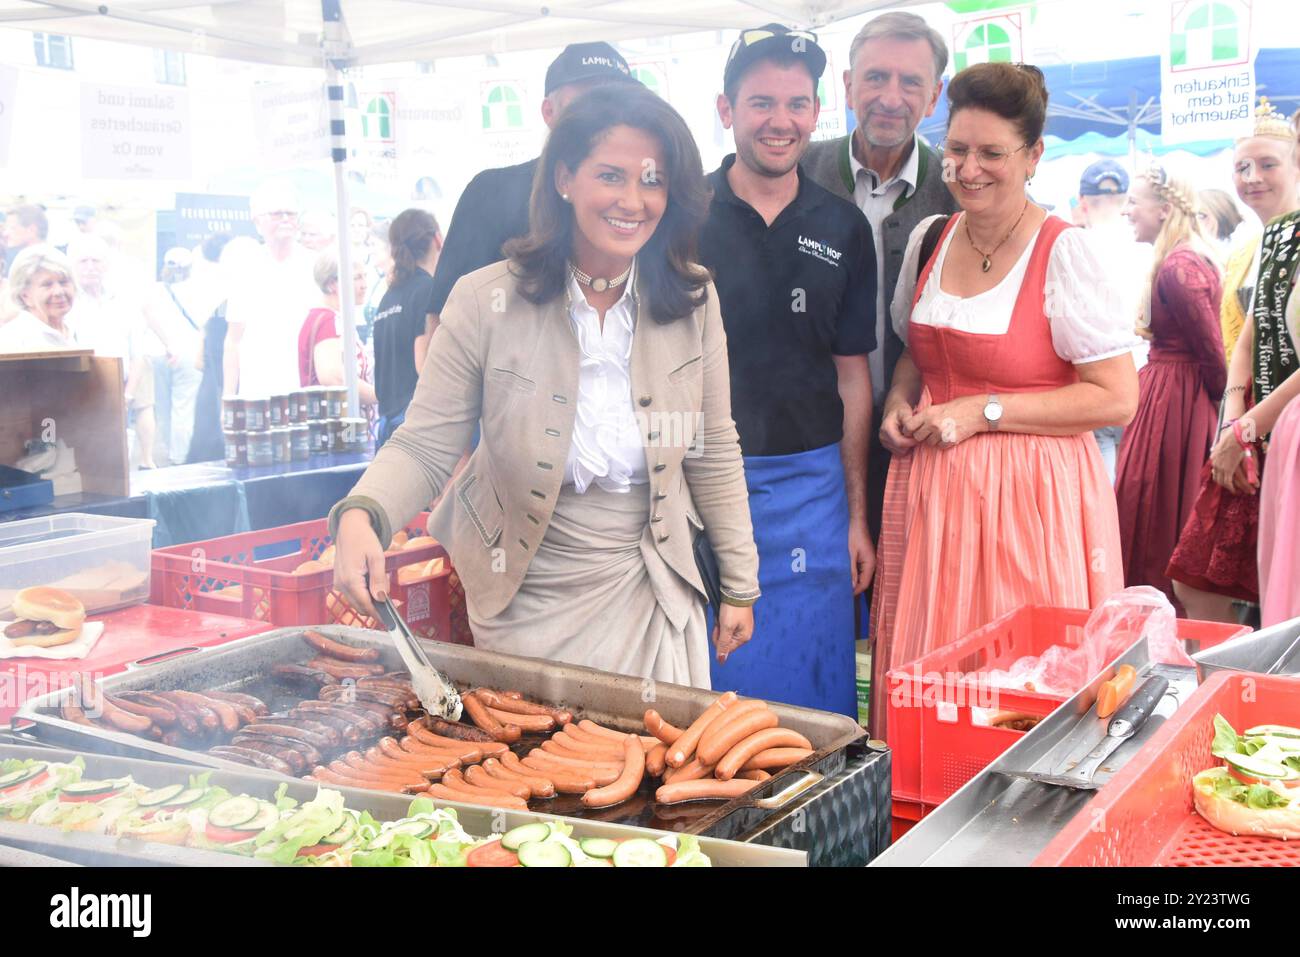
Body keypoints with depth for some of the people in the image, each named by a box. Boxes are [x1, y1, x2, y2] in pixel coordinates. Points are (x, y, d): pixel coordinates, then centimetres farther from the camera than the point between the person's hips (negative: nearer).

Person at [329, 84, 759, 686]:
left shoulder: (693, 302, -6)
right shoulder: (486, 302, -15)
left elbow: (713, 453, 2)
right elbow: (423, 446, -12)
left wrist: (739, 585, 5)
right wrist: (360, 514, -32)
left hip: (646, 592, 2)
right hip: (528, 604, -1)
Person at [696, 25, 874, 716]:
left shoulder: (842, 229, 7)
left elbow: (851, 374, 9)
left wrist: (856, 515, 7)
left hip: (808, 484, 2)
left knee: (810, 693, 9)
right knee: (700, 687, 7)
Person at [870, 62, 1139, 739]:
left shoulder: (1065, 253, -10)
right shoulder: (928, 239, 8)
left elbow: (1116, 399, -12)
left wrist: (981, 412, -15)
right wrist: (899, 402, 3)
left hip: (1027, 500, -5)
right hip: (928, 489, 5)